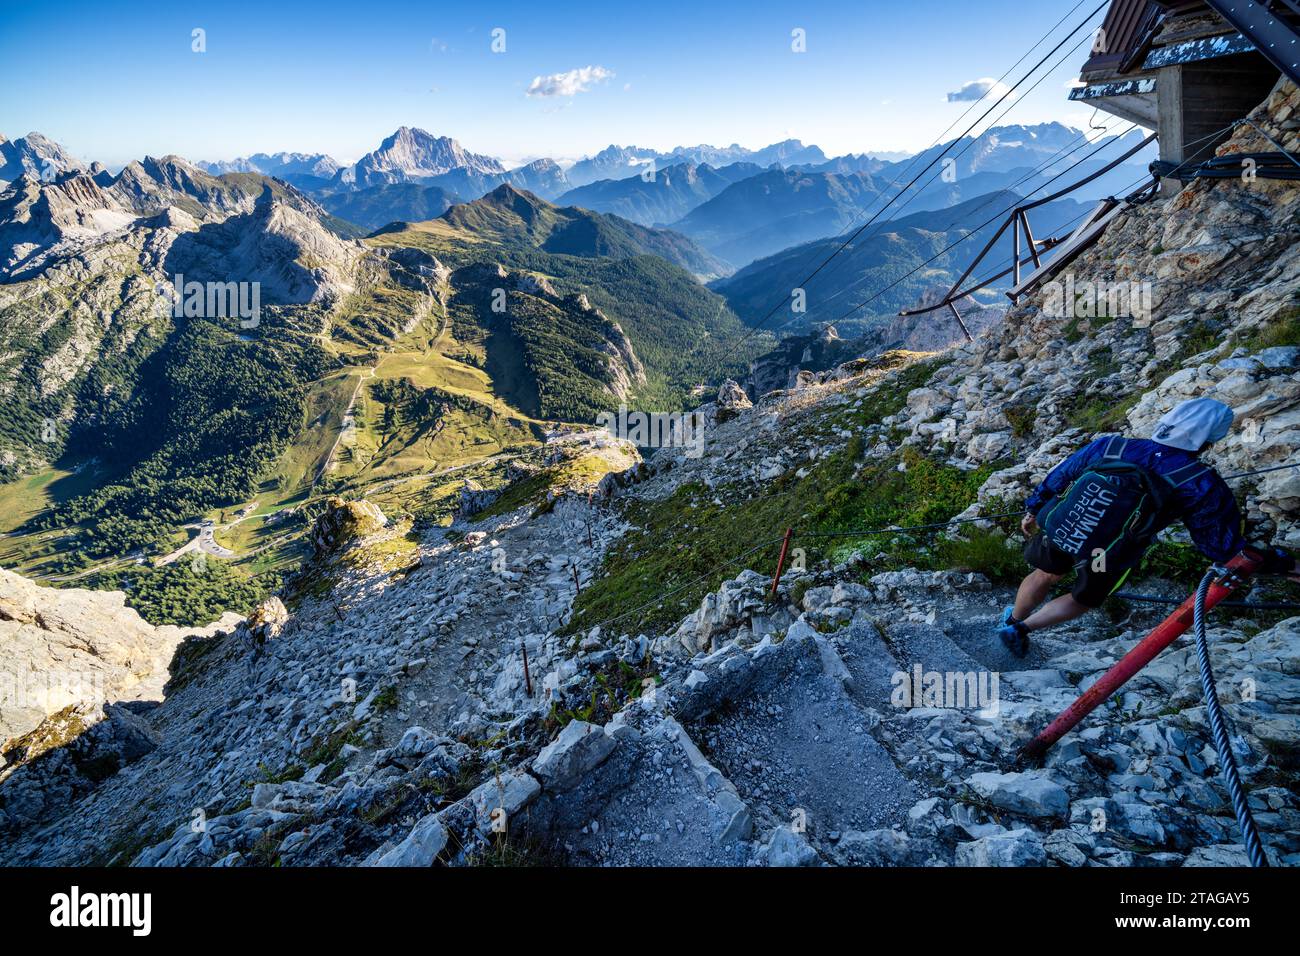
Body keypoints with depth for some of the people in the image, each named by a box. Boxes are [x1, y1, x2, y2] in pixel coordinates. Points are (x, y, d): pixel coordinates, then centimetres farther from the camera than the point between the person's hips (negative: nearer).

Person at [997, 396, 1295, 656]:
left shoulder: (1109, 446, -12)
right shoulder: (1201, 484, -19)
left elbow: (1056, 477, 0)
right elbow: (1224, 545, -11)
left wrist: (1032, 509, 16)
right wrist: (1281, 562, 2)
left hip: (1055, 530, 2)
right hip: (1107, 562, -2)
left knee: (1045, 576, 30)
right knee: (1083, 600, 28)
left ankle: (1012, 621, 49)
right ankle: (1022, 628, 27)